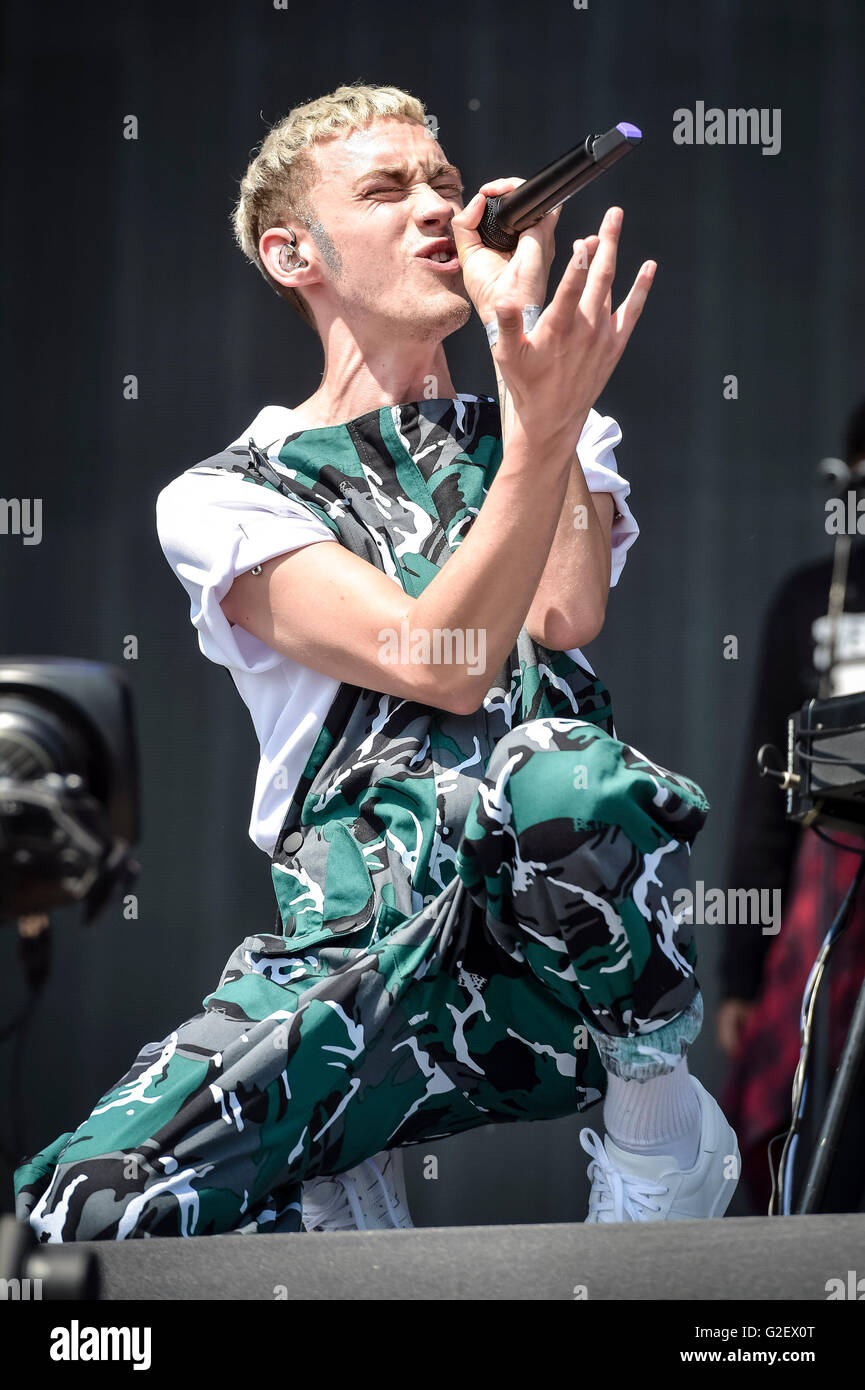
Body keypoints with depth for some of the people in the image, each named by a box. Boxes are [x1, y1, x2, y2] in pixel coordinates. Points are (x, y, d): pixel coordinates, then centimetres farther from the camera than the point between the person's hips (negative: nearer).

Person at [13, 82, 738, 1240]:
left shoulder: (567, 443, 20)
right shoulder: (226, 500, 9)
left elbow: (566, 616, -5)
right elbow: (441, 664, -10)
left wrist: (520, 324, 0)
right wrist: (542, 428, -26)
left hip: (581, 957, 1)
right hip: (369, 960, -1)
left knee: (559, 776, -37)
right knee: (90, 1216, -26)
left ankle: (664, 1133, -11)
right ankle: (342, 1197, 6)